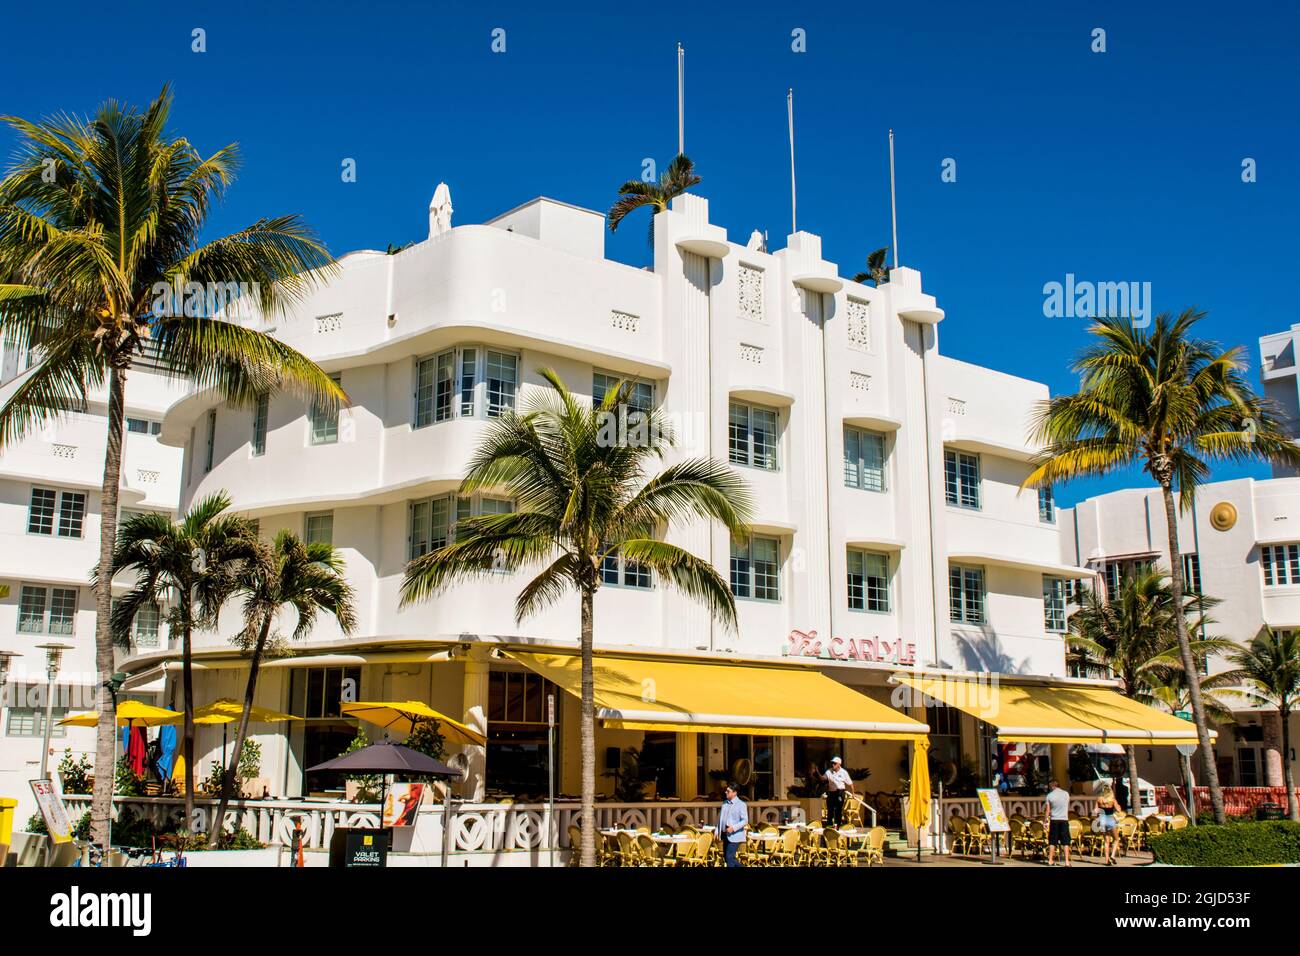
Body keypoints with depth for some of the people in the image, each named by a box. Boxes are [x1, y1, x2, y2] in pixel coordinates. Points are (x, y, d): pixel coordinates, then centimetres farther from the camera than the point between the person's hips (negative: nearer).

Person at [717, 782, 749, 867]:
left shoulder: (741, 804, -9)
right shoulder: (725, 803, 11)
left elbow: (745, 820, -13)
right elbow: (721, 818, 18)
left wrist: (733, 828, -23)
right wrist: (718, 830, 11)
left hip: (735, 835, -7)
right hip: (725, 834, 7)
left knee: (729, 857, -9)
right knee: (726, 856, 12)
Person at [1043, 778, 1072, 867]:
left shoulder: (1050, 795, -5)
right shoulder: (1066, 794, 0)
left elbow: (1048, 810, -1)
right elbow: (1068, 807, 14)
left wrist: (1046, 819, 12)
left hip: (1054, 820, 0)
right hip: (1064, 819, 0)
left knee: (1052, 841, 8)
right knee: (1065, 841, 3)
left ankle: (1050, 860, 9)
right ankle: (1067, 861, -2)